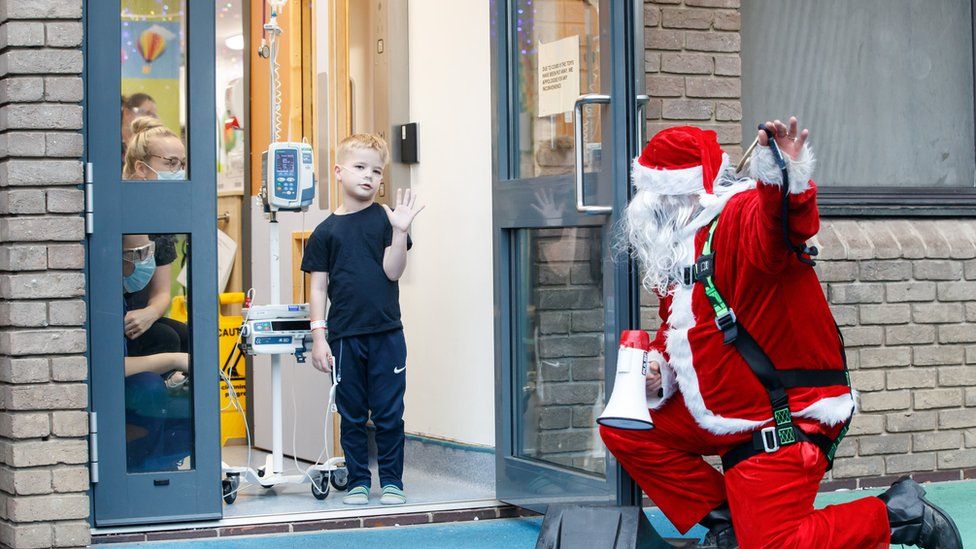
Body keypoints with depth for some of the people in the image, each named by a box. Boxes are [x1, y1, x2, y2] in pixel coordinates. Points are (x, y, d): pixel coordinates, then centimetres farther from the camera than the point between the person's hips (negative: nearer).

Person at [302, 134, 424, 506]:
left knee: (389, 414, 2)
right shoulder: (326, 231, 4)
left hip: (386, 334, -1)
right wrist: (318, 335, -1)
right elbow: (318, 287, 5)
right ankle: (358, 481, 17)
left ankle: (392, 481, 13)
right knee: (352, 416, 8)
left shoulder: (386, 220, 3)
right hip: (344, 336, 1)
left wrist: (400, 231, -18)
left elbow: (392, 271, -6)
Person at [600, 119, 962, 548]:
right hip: (729, 414, 10)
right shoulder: (679, 248, 13)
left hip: (785, 416, -10)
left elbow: (784, 226, -43)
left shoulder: (743, 216, -18)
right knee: (623, 431, 10)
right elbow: (677, 328, 25)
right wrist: (658, 367, 4)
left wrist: (784, 183, -66)